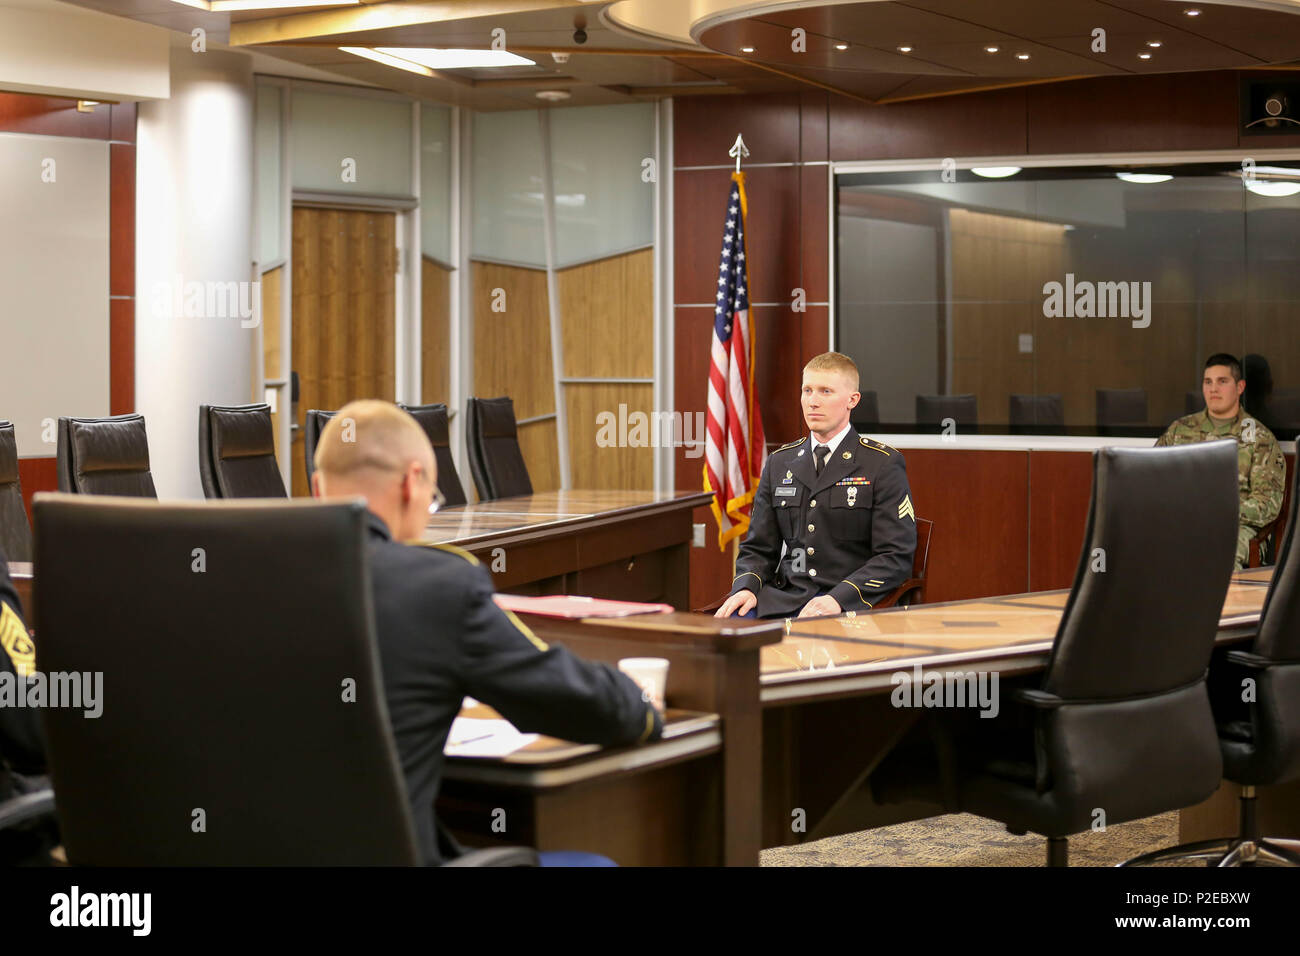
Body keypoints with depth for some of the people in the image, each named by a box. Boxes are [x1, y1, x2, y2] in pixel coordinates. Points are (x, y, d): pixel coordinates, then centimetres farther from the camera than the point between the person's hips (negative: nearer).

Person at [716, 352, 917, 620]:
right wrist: (745, 587, -5)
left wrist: (838, 598, -19)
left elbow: (896, 557, -5)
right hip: (785, 595, 4)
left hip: (850, 601, -4)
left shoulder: (883, 464, 1)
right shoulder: (779, 462, 17)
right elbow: (758, 549, 19)